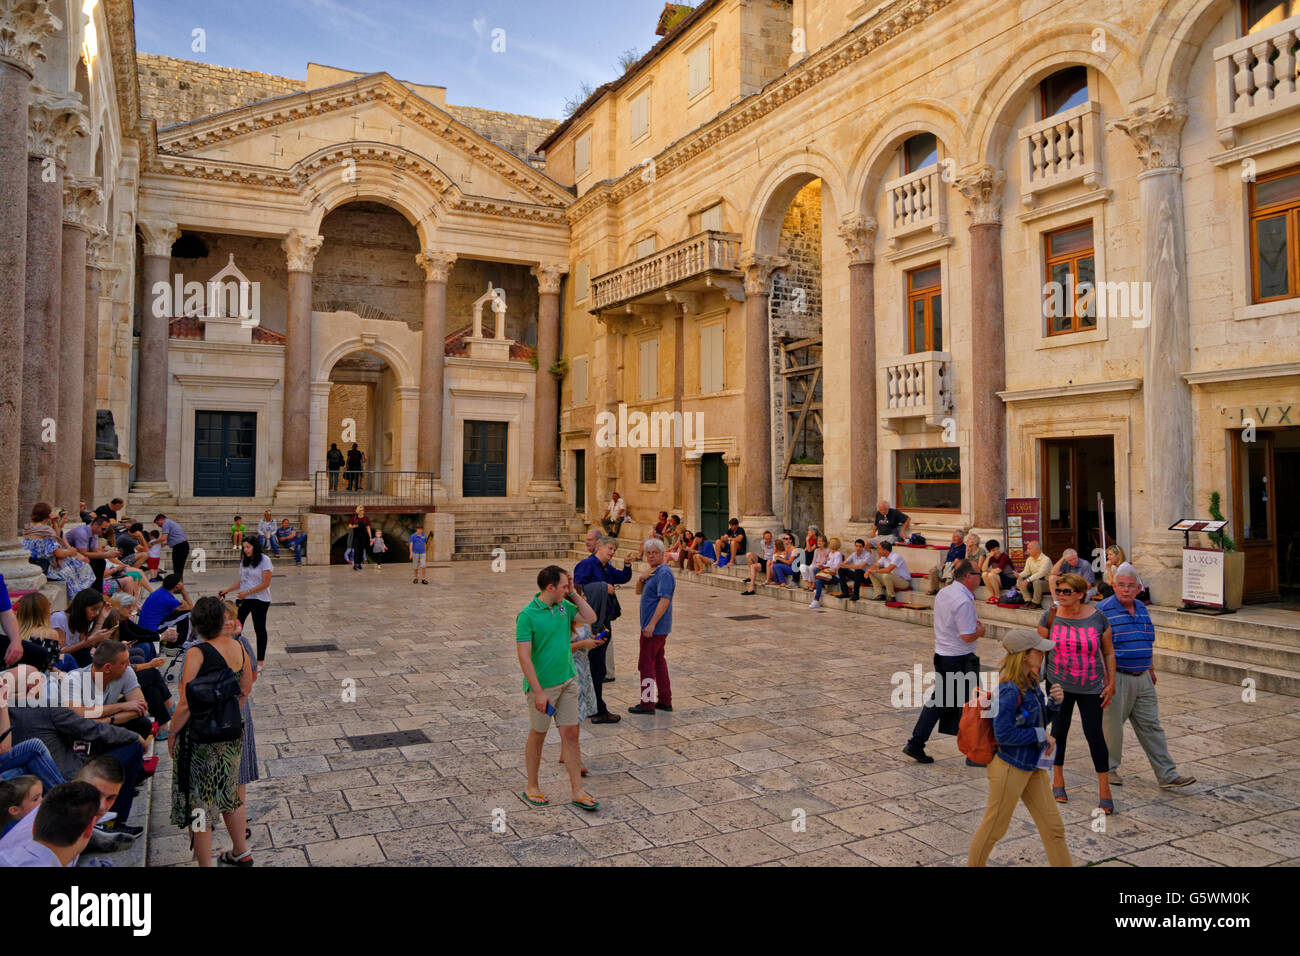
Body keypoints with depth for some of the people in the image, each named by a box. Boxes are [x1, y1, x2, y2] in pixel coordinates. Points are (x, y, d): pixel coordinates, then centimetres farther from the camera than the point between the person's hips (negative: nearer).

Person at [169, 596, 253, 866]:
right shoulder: (238, 646, -4)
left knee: (197, 802, 9)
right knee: (229, 793, 23)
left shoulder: (197, 653, -21)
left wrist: (172, 734, -5)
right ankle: (240, 852, 38)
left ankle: (205, 864, 19)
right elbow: (245, 690, 8)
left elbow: (186, 705, -20)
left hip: (201, 738, -6)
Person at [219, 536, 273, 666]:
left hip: (259, 600, -6)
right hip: (243, 599, 6)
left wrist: (248, 592, -21)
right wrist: (227, 590, 5)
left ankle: (260, 661, 14)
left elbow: (266, 583, -14)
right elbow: (242, 581, 16)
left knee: (259, 629, 4)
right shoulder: (244, 561, 10)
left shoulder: (264, 560, -10)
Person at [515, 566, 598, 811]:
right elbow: (524, 657, -19)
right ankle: (532, 787, 28)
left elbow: (590, 617, 12)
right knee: (538, 735, 10)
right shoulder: (528, 615, -18)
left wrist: (574, 593, 1)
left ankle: (577, 791, 14)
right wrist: (538, 692, -21)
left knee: (570, 734, 7)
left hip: (568, 681, 6)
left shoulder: (564, 606, 3)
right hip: (542, 686, -6)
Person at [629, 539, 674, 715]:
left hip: (655, 627, -10)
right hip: (658, 627, 10)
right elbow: (639, 591, 17)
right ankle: (665, 701, 21)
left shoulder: (664, 573, -17)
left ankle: (647, 703, 1)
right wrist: (641, 578, -5)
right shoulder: (653, 572, 15)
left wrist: (651, 624, -27)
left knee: (646, 662, -5)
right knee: (658, 661, 14)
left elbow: (664, 600, -25)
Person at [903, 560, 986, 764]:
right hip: (960, 660, -8)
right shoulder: (964, 601, -22)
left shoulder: (943, 593, 7)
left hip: (941, 654, 9)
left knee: (937, 700, 15)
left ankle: (915, 744, 14)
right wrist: (980, 630, -4)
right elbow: (968, 636, -24)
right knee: (968, 705, 5)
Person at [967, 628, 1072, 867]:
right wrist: (1041, 735, -17)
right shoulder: (1010, 690, -26)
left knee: (1053, 826, 14)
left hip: (1032, 766, 8)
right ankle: (974, 864, 30)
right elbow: (1003, 734, -27)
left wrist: (1053, 701, -5)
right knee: (994, 828, 10)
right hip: (1010, 769, -8)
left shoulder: (1030, 682, 2)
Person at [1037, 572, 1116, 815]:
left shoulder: (1097, 618, -6)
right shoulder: (1050, 617, -6)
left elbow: (1108, 652, 3)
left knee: (1094, 734, -3)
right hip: (1058, 685, 1)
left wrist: (1111, 683, -1)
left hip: (1091, 687, -1)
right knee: (1058, 731, 9)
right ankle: (1058, 781, 26)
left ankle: (1104, 788, 10)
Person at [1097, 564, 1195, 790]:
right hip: (1116, 678, -6)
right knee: (1112, 725, 4)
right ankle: (1108, 768, 21)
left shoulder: (1141, 608, 10)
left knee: (1151, 726, 9)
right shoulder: (1103, 610, -12)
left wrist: (1151, 669, 23)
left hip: (1142, 678, 6)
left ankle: (1167, 775, 12)